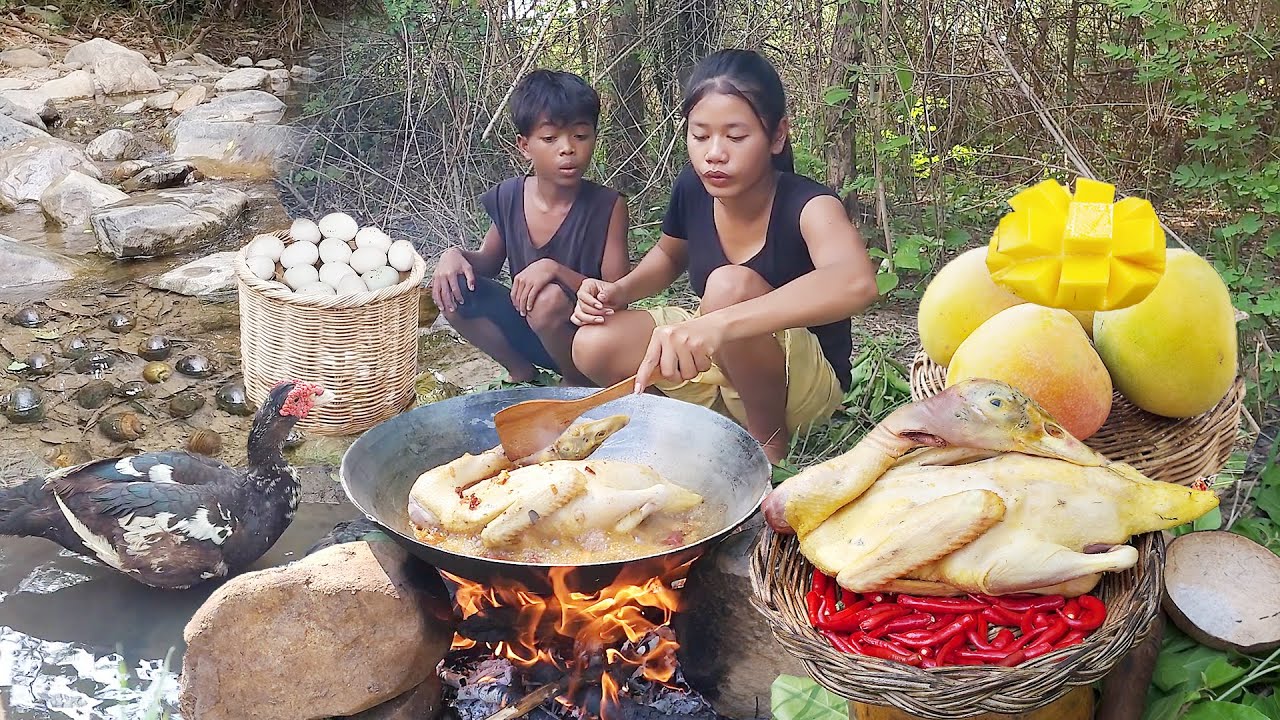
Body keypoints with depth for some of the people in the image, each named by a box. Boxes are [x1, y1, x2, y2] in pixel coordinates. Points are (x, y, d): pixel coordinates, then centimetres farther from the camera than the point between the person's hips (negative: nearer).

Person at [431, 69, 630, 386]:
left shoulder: (608, 206, -17)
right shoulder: (508, 197, -5)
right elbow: (488, 262, 11)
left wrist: (557, 271, -33)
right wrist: (456, 255, -13)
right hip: (524, 330, 4)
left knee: (550, 299, -35)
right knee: (452, 290, -16)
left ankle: (577, 383, -5)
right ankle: (521, 371, 6)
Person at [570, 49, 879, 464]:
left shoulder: (806, 205, -26)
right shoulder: (692, 189, -8)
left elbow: (856, 282, -50)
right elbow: (669, 256, 16)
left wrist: (717, 323, -61)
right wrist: (621, 290, -7)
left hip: (807, 382, -5)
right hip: (718, 359, 6)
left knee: (731, 286, -34)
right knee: (595, 347, -17)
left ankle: (770, 439, -13)